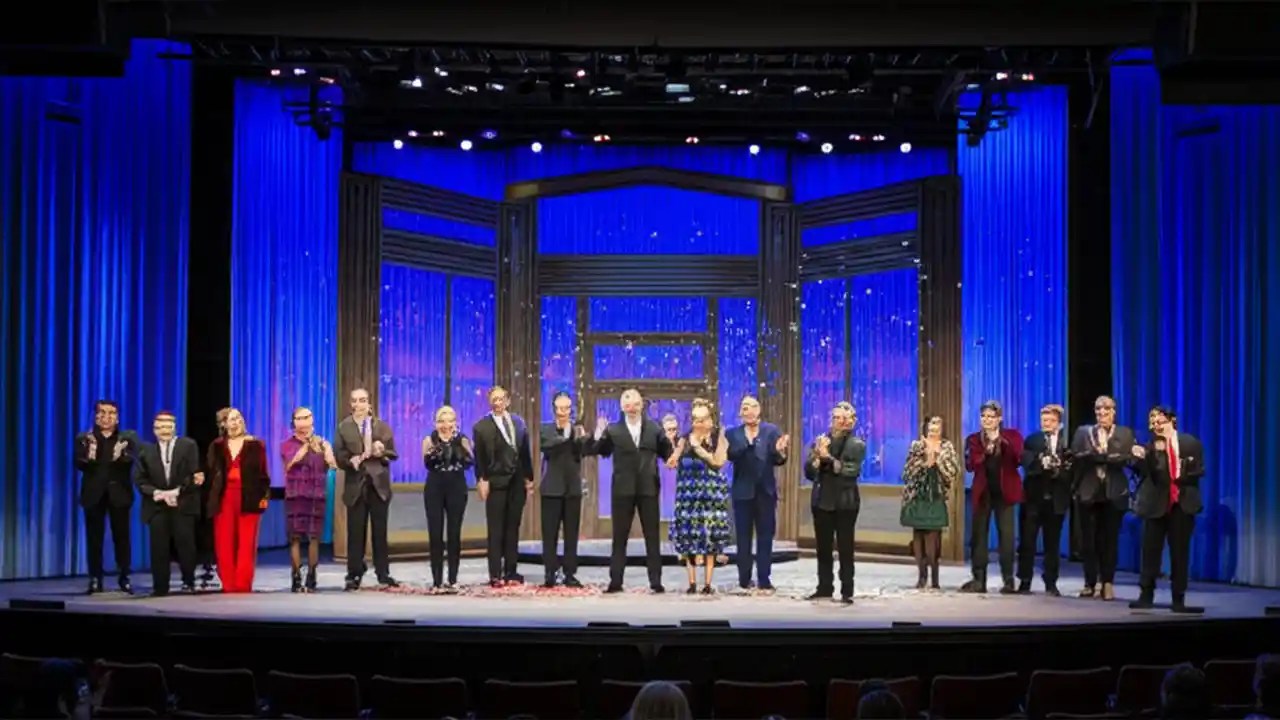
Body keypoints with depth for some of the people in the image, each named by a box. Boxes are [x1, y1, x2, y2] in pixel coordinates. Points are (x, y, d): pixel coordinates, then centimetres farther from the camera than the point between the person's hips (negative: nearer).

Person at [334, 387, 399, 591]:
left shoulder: (382, 426, 9)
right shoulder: (343, 427, 4)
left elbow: (392, 453, 6)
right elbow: (339, 456, -3)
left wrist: (381, 452, -14)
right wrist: (351, 461, -22)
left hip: (378, 483, 1)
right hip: (356, 485, -1)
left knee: (380, 531, 5)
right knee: (355, 532, -1)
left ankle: (383, 574, 12)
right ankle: (354, 575, 4)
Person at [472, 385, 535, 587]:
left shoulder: (519, 422, 12)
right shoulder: (481, 426, 0)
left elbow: (525, 453, 12)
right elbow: (479, 457, -4)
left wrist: (529, 478, 7)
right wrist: (481, 480, -13)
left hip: (517, 483, 4)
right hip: (496, 483, -4)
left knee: (513, 529, 8)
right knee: (496, 530, -2)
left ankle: (511, 572, 13)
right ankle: (495, 575, -2)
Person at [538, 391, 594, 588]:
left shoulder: (578, 430, 8)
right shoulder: (545, 429, 3)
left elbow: (588, 451, -8)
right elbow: (545, 446, -18)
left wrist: (594, 437, -29)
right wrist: (567, 437, -31)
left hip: (573, 488, 2)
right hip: (552, 488, -2)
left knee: (572, 533, 3)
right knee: (550, 533, -3)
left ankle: (570, 573, 7)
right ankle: (550, 573, 1)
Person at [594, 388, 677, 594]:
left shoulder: (655, 428, 6)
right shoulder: (613, 430, 3)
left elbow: (666, 455, 6)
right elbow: (601, 452, 1)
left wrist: (670, 441, -12)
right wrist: (598, 437, -15)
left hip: (648, 488, 0)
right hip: (623, 489, 0)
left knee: (652, 536, 3)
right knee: (619, 537, 4)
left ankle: (656, 581, 7)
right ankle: (615, 581, 8)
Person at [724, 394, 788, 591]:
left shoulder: (771, 431, 1)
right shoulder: (732, 433, 2)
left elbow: (777, 460, -7)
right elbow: (731, 455, -15)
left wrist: (780, 452, -29)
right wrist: (748, 441, -30)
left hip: (765, 490, 0)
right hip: (743, 491, 0)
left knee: (765, 536, 4)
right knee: (743, 536, 6)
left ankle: (764, 580, 8)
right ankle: (745, 579, 12)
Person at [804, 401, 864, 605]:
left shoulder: (857, 445, -1)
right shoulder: (820, 441, 9)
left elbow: (851, 472, -14)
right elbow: (808, 472, 3)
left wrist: (829, 458, -18)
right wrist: (816, 455, -14)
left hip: (845, 503, -4)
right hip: (822, 501, 4)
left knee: (845, 548, -3)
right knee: (823, 548, 6)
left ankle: (847, 591, -1)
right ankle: (824, 588, 14)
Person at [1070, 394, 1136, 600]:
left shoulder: (1125, 433, 9)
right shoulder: (1083, 432, 11)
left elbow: (1128, 459, -6)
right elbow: (1075, 457, 0)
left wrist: (1104, 456, -14)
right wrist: (1092, 454, -16)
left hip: (1114, 493, -1)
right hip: (1088, 492, 1)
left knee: (1110, 539, 0)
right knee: (1088, 538, 1)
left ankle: (1107, 583, 6)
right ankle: (1091, 583, 8)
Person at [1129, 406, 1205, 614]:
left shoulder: (1190, 442, 3)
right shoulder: (1150, 446, 0)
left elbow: (1199, 470, 5)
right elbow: (1146, 474, -9)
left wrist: (1183, 476, -11)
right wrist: (1143, 457, -25)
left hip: (1183, 503, 1)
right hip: (1156, 503, 0)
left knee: (1180, 552, 5)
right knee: (1151, 549, 1)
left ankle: (1179, 599, 11)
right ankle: (1146, 594, 9)